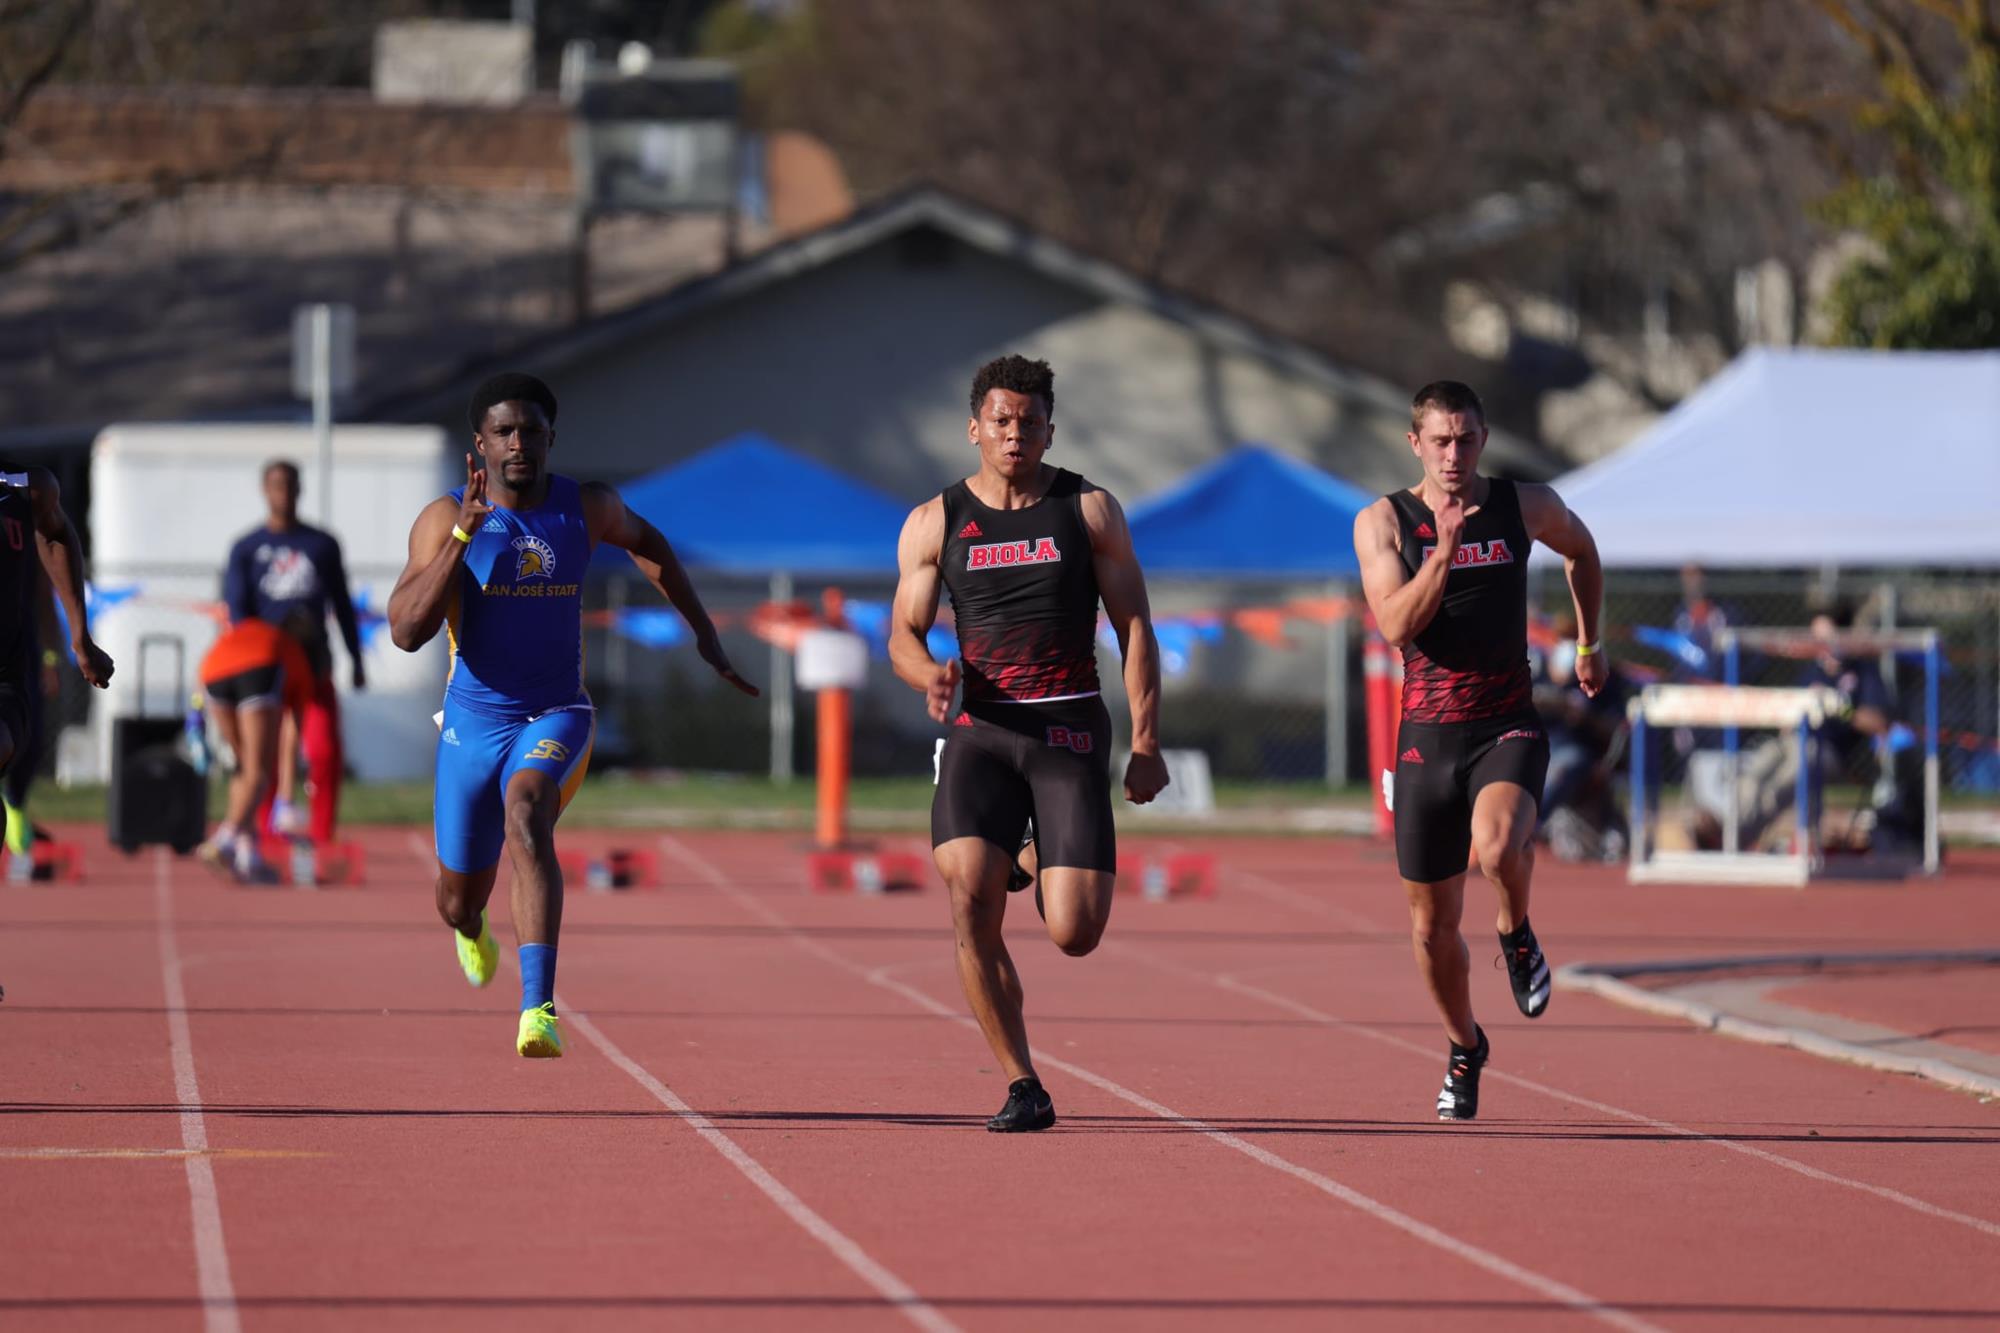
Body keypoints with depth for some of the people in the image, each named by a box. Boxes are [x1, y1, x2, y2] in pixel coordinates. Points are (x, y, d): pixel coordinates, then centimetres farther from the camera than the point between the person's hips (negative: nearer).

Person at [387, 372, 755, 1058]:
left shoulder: (587, 508, -2)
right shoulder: (445, 519, -10)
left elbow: (644, 541, 23)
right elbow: (406, 632, -20)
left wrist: (702, 630, 20)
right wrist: (464, 536, -28)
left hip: (556, 717, -1)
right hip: (473, 723, 1)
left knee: (527, 820, -34)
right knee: (459, 896, 15)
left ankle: (539, 1008, -44)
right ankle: (471, 926, 58)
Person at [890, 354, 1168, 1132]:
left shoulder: (1089, 511, 6)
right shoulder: (935, 524, 8)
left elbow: (1135, 628, 6)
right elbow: (903, 634, 11)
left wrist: (1146, 744, -2)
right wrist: (930, 673, -14)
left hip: (1069, 730, -1)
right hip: (981, 730, 1)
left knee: (1075, 935, -11)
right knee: (968, 902, -21)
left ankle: (1070, 879, 30)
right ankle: (1022, 1088, -10)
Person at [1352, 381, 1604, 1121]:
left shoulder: (1525, 506, 2)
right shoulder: (1383, 523, -3)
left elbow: (1580, 550, 24)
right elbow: (1397, 624, -15)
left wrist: (1589, 642, 26)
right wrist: (1445, 550, -23)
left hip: (1507, 726, -1)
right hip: (1427, 734, 1)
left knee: (1498, 845, -33)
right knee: (1432, 921, 7)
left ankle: (1517, 936, 1)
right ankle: (1465, 1046, 33)